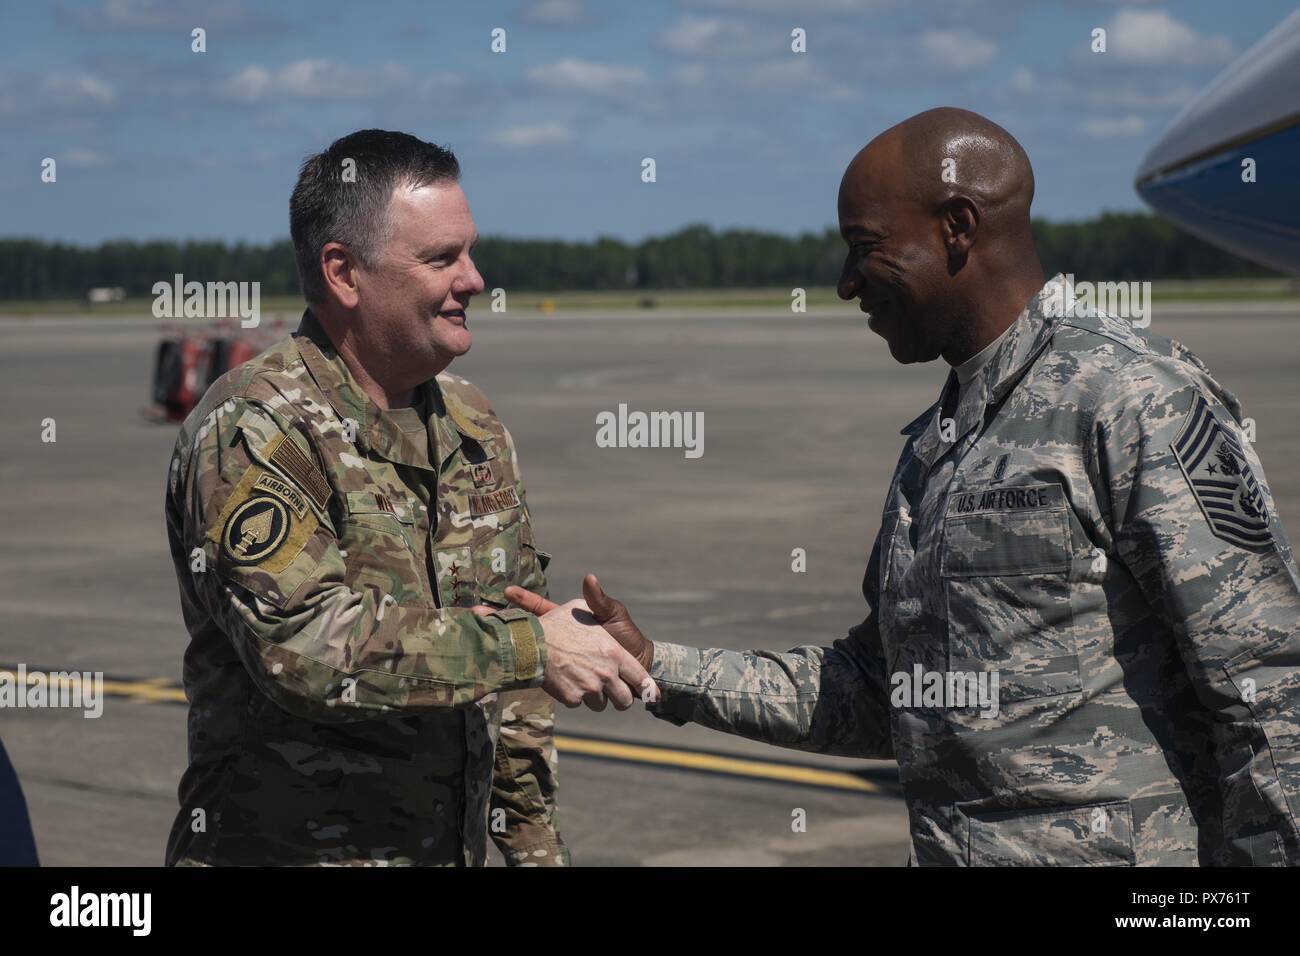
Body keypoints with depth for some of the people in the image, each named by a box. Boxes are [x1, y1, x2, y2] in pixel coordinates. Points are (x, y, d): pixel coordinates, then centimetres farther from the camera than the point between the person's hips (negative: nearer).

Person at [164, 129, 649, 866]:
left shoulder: (474, 426, 10)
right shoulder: (254, 432, -14)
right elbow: (305, 644, -26)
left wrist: (536, 842, 11)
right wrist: (530, 647, -23)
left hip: (454, 846, 7)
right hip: (290, 846, -7)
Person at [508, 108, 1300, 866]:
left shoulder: (1138, 402, -12)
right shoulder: (932, 444, 15)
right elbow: (875, 696, 19)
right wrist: (655, 668, 13)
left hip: (1118, 849, -8)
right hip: (949, 848, 8)